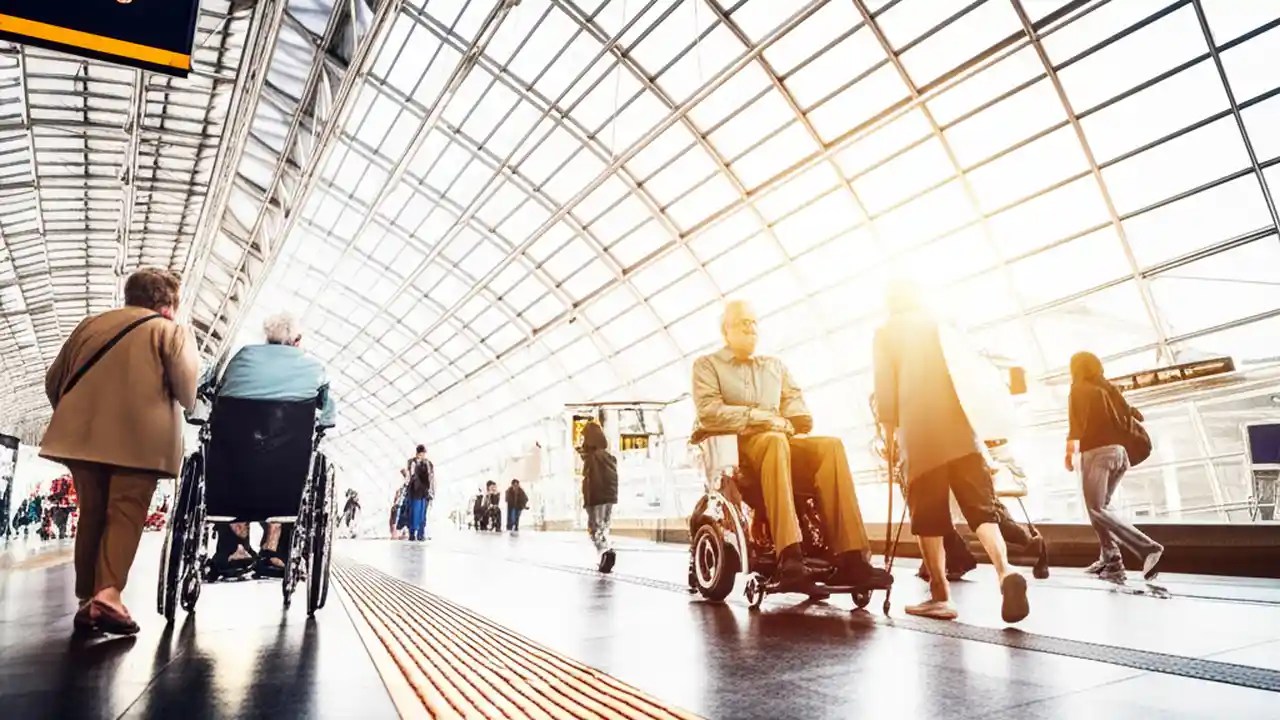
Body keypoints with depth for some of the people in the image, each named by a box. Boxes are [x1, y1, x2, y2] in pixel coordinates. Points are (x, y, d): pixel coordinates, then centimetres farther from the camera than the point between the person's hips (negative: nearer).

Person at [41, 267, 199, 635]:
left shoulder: (91, 324, 20)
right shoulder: (170, 331, 5)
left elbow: (53, 380, 21)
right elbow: (187, 388, -8)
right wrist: (183, 409, 13)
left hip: (83, 436, 5)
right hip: (140, 439, -5)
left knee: (91, 515, 12)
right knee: (125, 514, -4)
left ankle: (87, 601, 13)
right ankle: (108, 593, -19)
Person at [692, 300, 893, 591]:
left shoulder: (776, 366, 27)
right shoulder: (707, 365, 14)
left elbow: (802, 417, 17)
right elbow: (709, 412, -5)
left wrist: (783, 422, -6)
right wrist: (762, 418, -10)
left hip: (780, 440, 5)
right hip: (730, 448, -4)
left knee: (831, 446, -26)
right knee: (774, 441, -38)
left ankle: (850, 558, -34)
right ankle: (790, 559, -49)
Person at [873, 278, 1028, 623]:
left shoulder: (886, 334, 8)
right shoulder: (940, 323, 18)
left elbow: (885, 388, 0)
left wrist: (888, 432, 5)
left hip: (920, 435, -3)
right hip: (959, 429, 3)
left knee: (928, 517, 1)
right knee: (982, 508, -1)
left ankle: (940, 596, 1)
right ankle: (1005, 572, -23)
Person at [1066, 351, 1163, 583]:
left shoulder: (1079, 389, 0)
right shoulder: (1109, 388, 18)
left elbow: (1076, 422, -12)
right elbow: (1131, 415, 15)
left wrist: (1070, 451, -13)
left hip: (1096, 452, -7)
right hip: (1119, 451, 7)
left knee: (1097, 509, -8)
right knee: (1101, 507, 17)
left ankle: (1146, 547, -22)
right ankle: (1110, 560, 14)